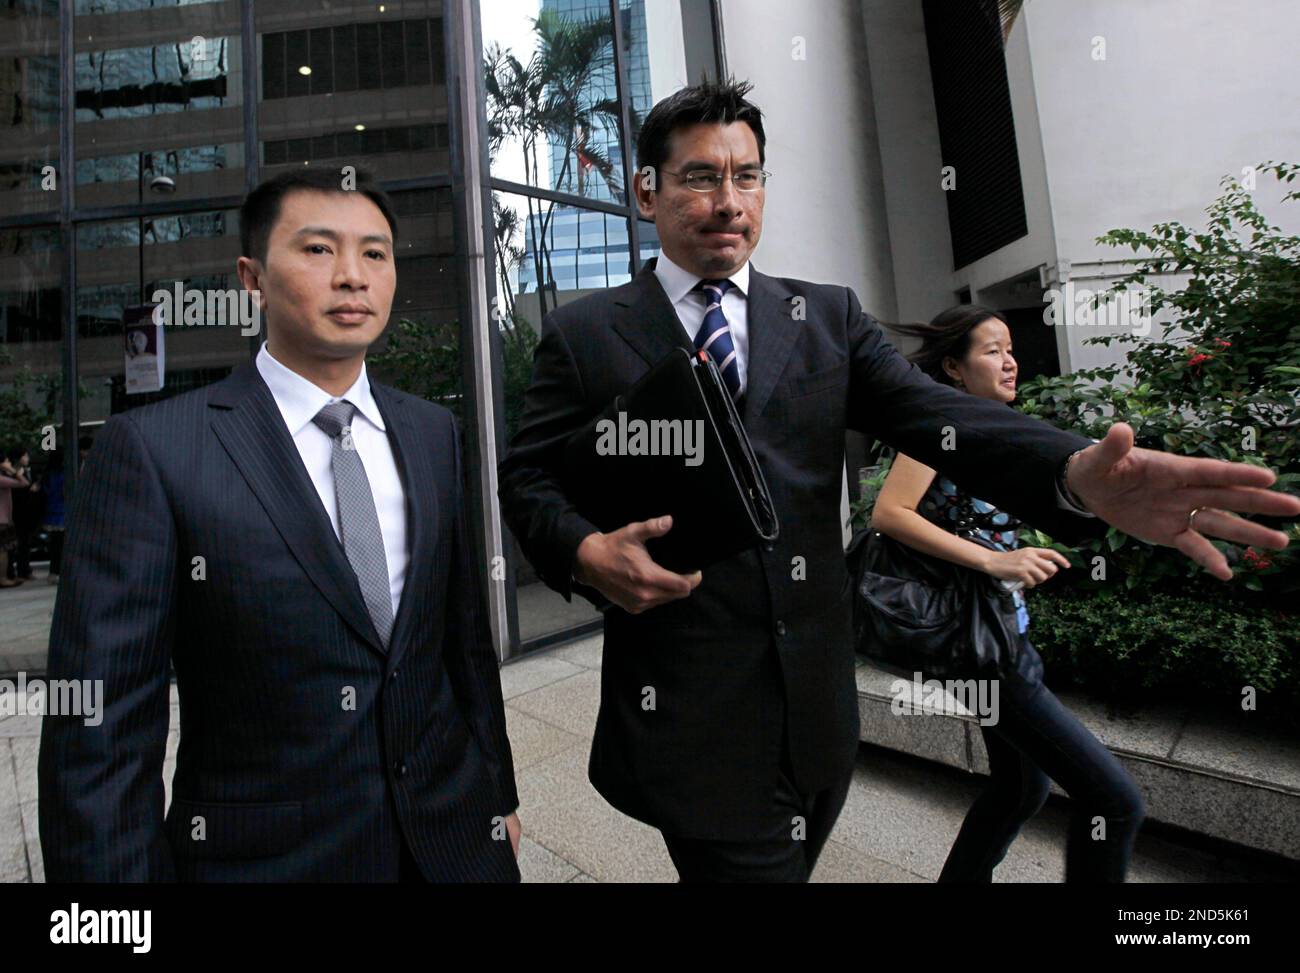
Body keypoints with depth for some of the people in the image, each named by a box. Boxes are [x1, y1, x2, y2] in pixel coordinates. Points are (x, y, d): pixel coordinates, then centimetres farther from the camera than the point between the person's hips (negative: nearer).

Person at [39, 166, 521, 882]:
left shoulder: (433, 433, 0)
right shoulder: (150, 449, -13)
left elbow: (465, 630, 4)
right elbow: (99, 728, -11)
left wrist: (497, 791, 8)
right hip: (261, 853, -3)